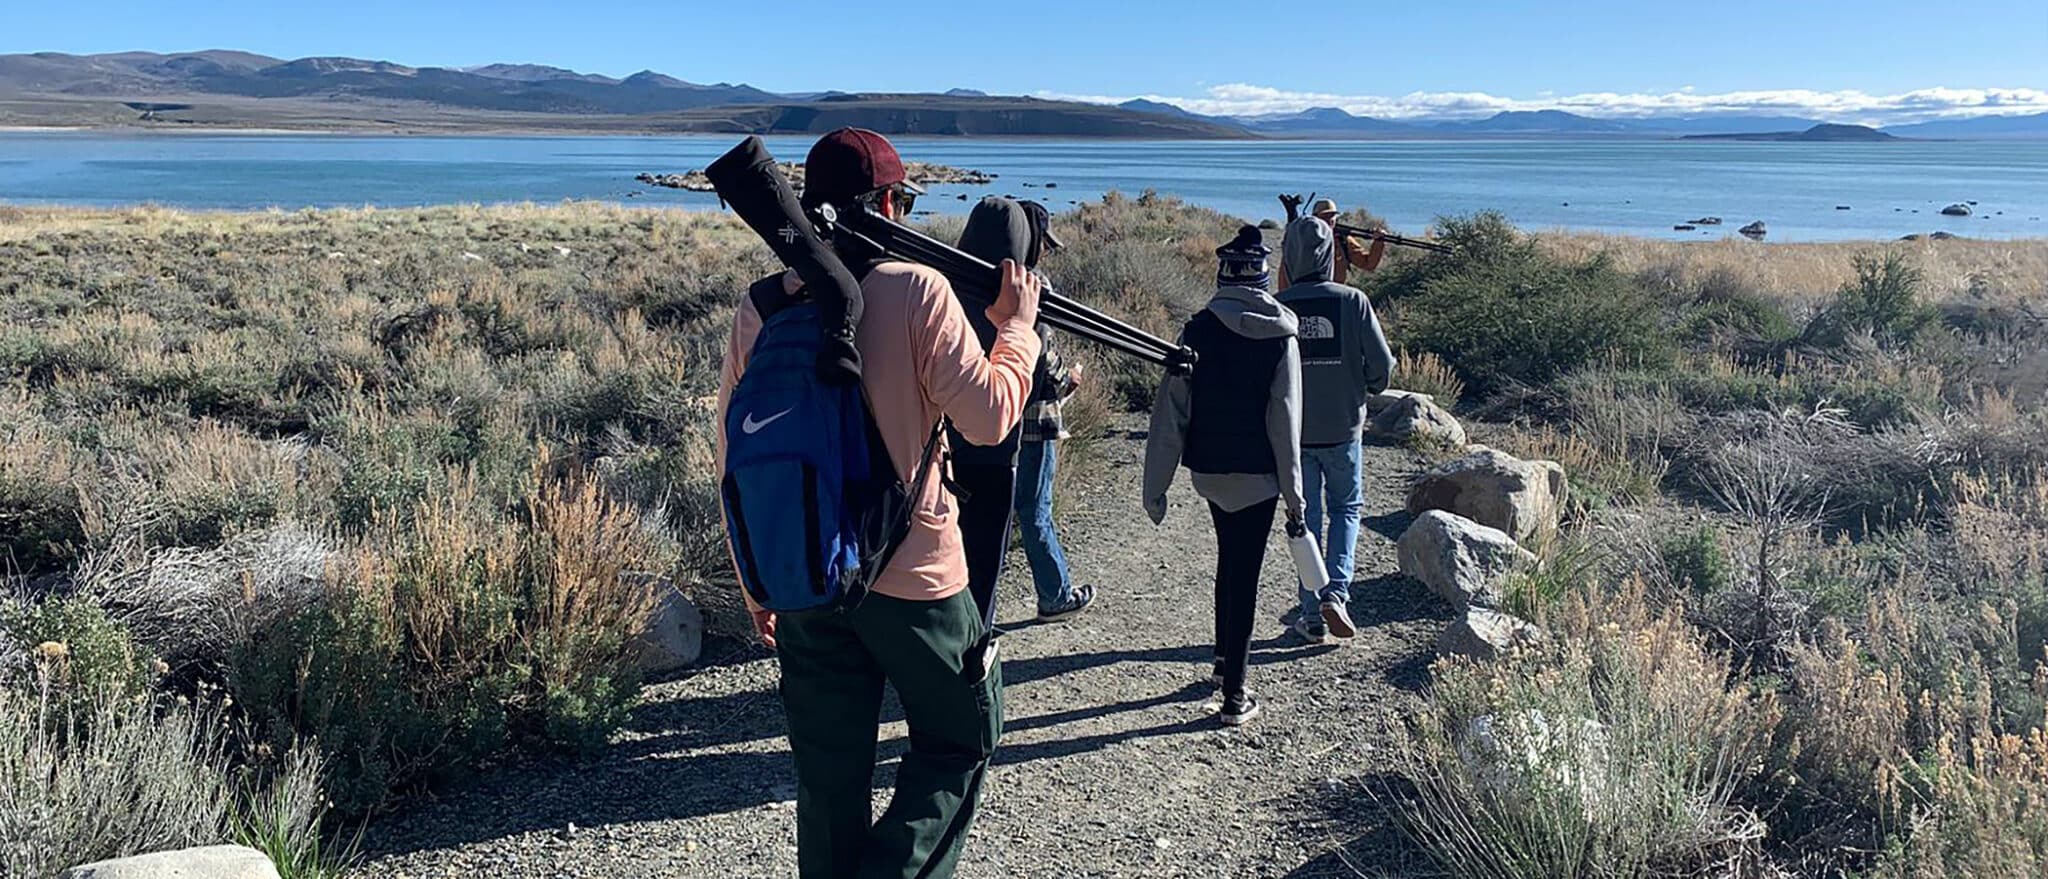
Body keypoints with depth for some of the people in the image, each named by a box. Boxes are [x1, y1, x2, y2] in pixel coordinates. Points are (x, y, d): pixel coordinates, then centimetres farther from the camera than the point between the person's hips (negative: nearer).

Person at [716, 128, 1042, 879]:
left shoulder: (762, 307, 2)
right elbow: (988, 416, -15)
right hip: (913, 576, -4)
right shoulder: (917, 290, -12)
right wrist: (1017, 327, 1)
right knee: (958, 743, 17)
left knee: (828, 780, 15)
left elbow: (734, 460, 5)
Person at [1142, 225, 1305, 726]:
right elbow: (1285, 420, -9)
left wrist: (1155, 485, -3)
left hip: (1207, 469, 2)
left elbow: (1170, 411, -8)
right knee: (1244, 576, 4)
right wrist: (1293, 491, -3)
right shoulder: (1281, 337, -8)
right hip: (1258, 474, -2)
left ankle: (1223, 660, 36)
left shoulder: (1197, 330, -6)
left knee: (1229, 560, 25)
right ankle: (1234, 694, 6)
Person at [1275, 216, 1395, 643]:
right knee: (1347, 507, 19)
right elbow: (1382, 364, -8)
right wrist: (1364, 392, 13)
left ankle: (1312, 615, 15)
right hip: (1343, 427, 0)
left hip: (1293, 431, 0)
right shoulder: (1353, 301, -11)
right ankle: (1336, 592, 2)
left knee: (1305, 517, 12)